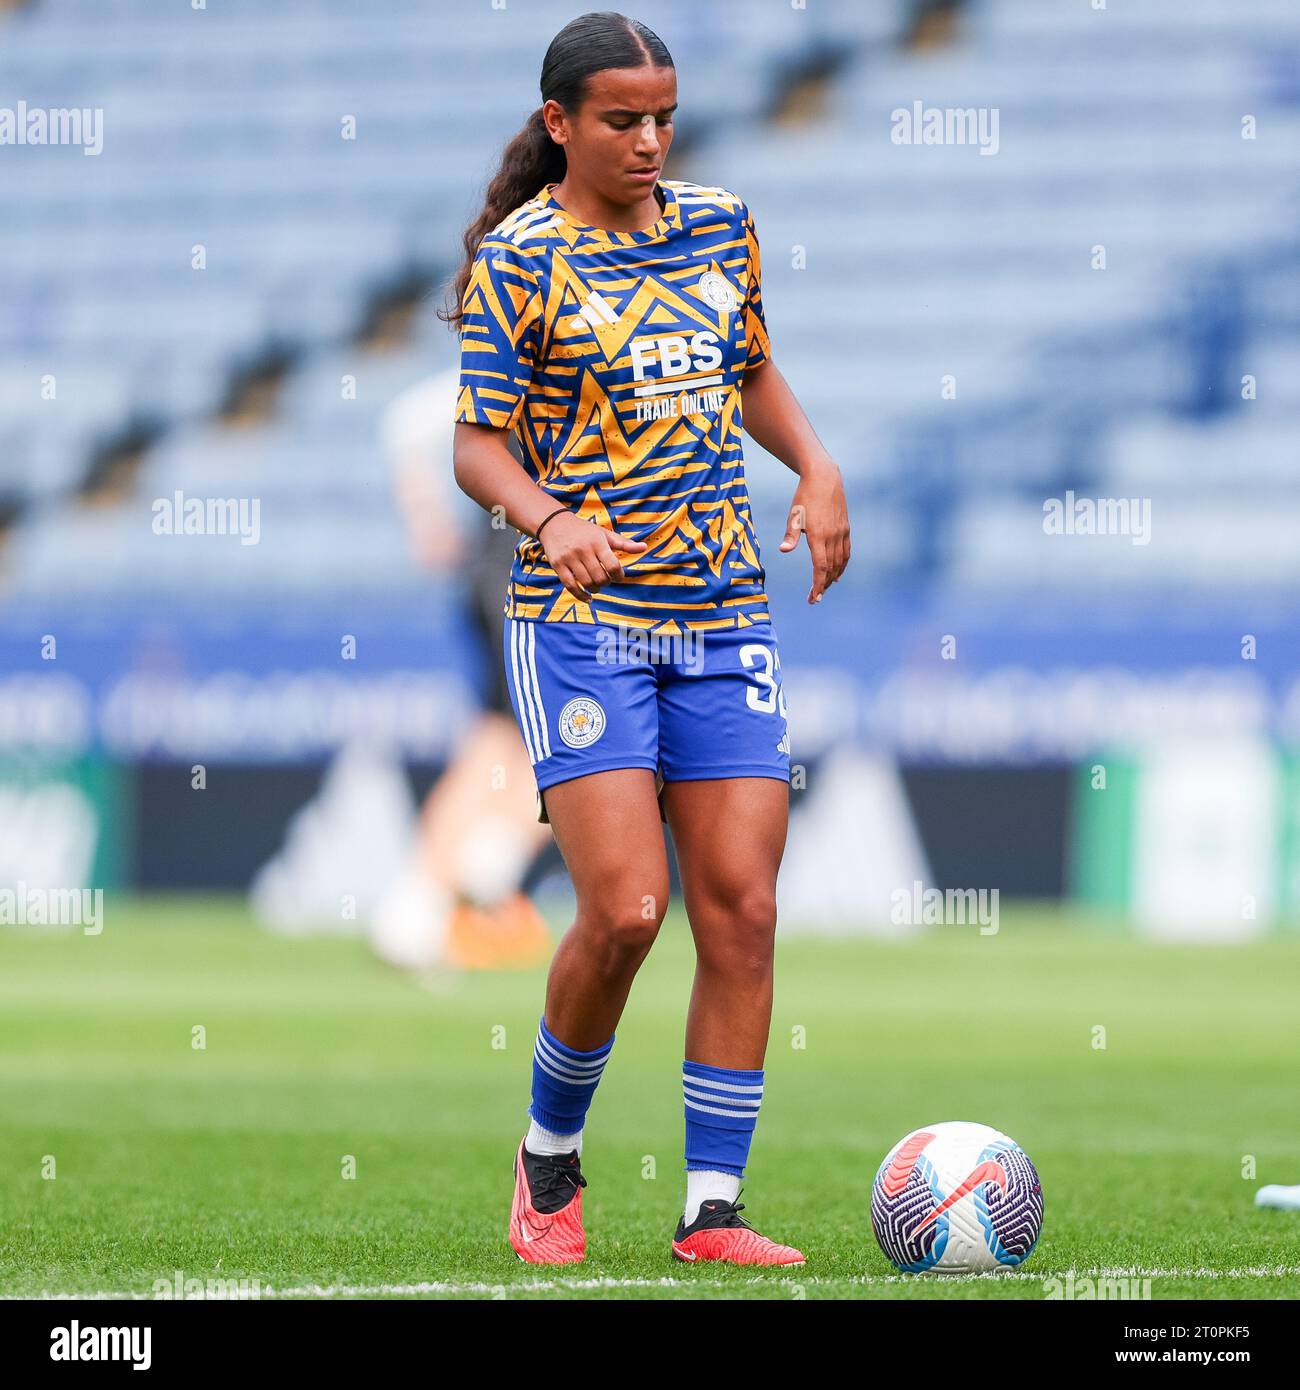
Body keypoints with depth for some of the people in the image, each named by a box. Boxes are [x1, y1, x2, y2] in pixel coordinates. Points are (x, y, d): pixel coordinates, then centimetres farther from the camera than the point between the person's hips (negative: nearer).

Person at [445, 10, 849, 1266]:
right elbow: (477, 446, -5)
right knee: (624, 909, -14)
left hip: (724, 618, 5)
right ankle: (549, 1159, 10)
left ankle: (712, 1211, 3)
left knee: (740, 911, -3)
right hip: (582, 614, -5)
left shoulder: (720, 225, 11)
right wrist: (551, 521, -25)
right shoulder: (519, 259, -5)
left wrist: (817, 468, 7)